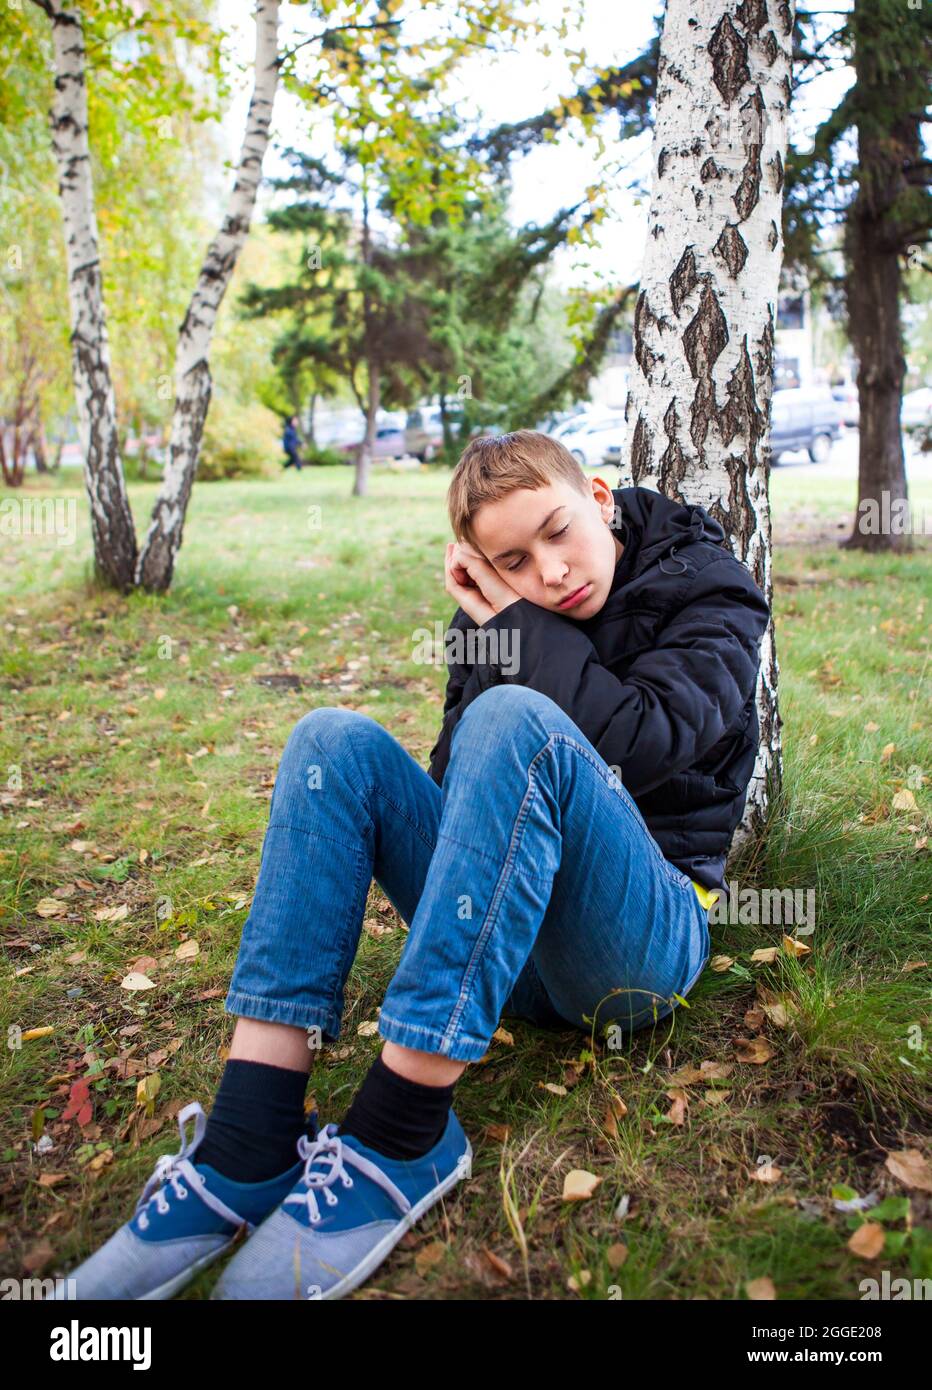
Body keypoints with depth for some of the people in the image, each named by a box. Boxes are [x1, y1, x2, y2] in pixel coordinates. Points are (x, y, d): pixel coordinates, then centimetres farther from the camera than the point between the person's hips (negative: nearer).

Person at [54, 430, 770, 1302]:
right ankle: (248, 1146, -24)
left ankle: (398, 1139, -30)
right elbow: (454, 786, 6)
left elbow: (637, 741, -22)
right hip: (508, 939, 5)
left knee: (516, 723, -31)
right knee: (335, 740, -14)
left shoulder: (707, 593, -1)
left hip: (647, 939, -5)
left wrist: (515, 619, -14)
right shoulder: (501, 615, 10)